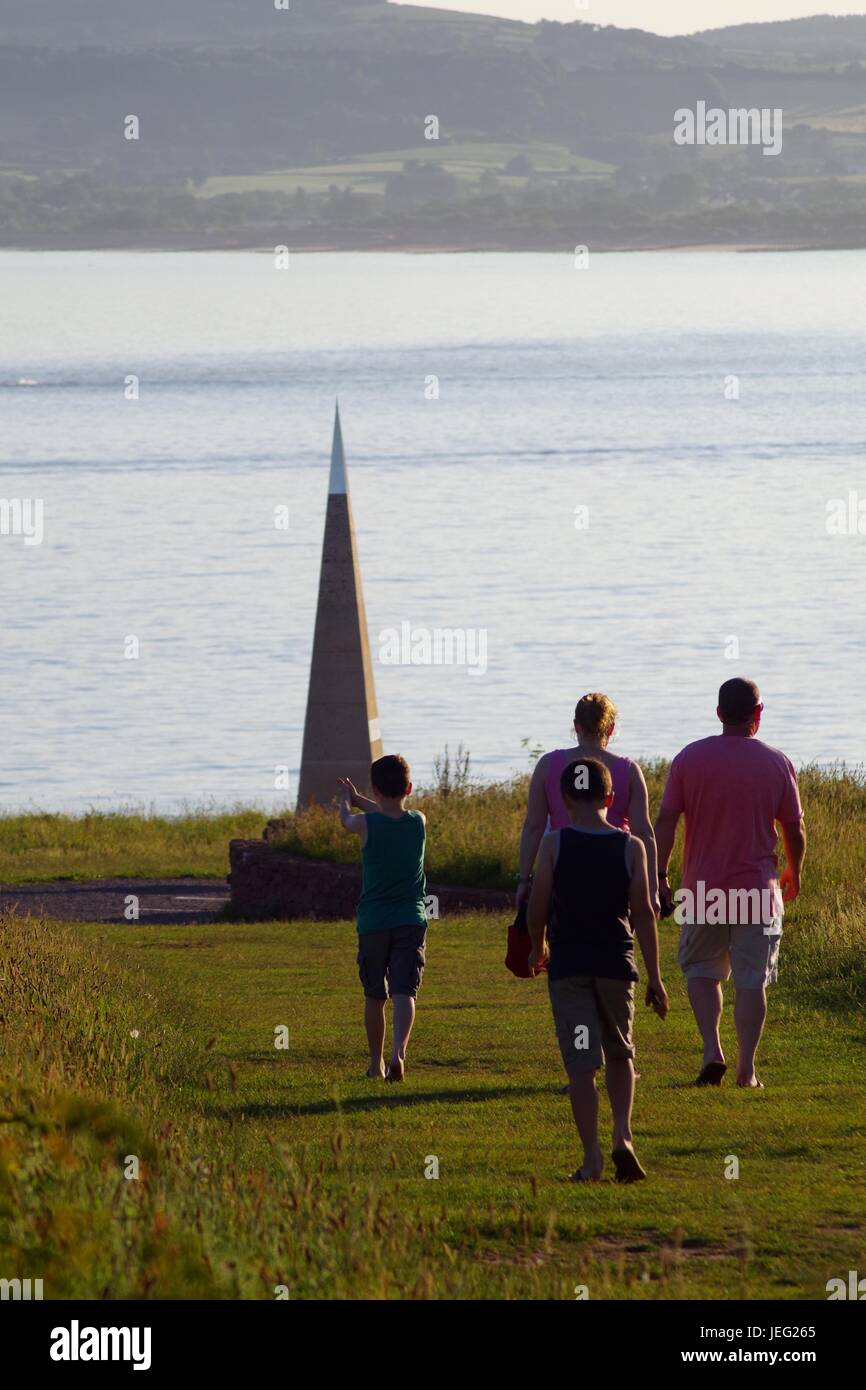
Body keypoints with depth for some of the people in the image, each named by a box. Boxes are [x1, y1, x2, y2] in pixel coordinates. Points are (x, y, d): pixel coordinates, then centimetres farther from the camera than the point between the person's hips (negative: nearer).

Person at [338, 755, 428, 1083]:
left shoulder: (366, 824, -7)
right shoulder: (419, 822, 0)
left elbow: (346, 818, 17)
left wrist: (346, 799, 40)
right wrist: (358, 799, 37)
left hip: (373, 923, 0)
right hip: (411, 921, 0)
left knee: (375, 997, 15)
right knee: (404, 992, -10)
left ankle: (376, 1063, 25)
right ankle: (399, 1051, -33)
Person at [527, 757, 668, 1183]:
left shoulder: (554, 844, -5)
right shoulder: (630, 847, -2)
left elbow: (538, 906, -5)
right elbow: (644, 914, -3)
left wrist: (537, 948, 16)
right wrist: (655, 978, 2)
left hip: (568, 965, -1)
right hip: (616, 963, 1)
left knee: (581, 1064, 0)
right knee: (620, 1055, 18)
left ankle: (592, 1157, -4)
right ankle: (622, 1135, 1)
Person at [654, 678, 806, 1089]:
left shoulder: (689, 759, -2)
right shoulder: (776, 763, -2)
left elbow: (665, 822, -4)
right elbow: (795, 828, 4)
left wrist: (659, 878, 2)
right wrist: (793, 874, 21)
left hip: (702, 890, 1)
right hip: (758, 892, -1)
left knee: (701, 971, 16)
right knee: (751, 981, 4)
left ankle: (712, 1050, -1)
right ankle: (746, 1069, 4)